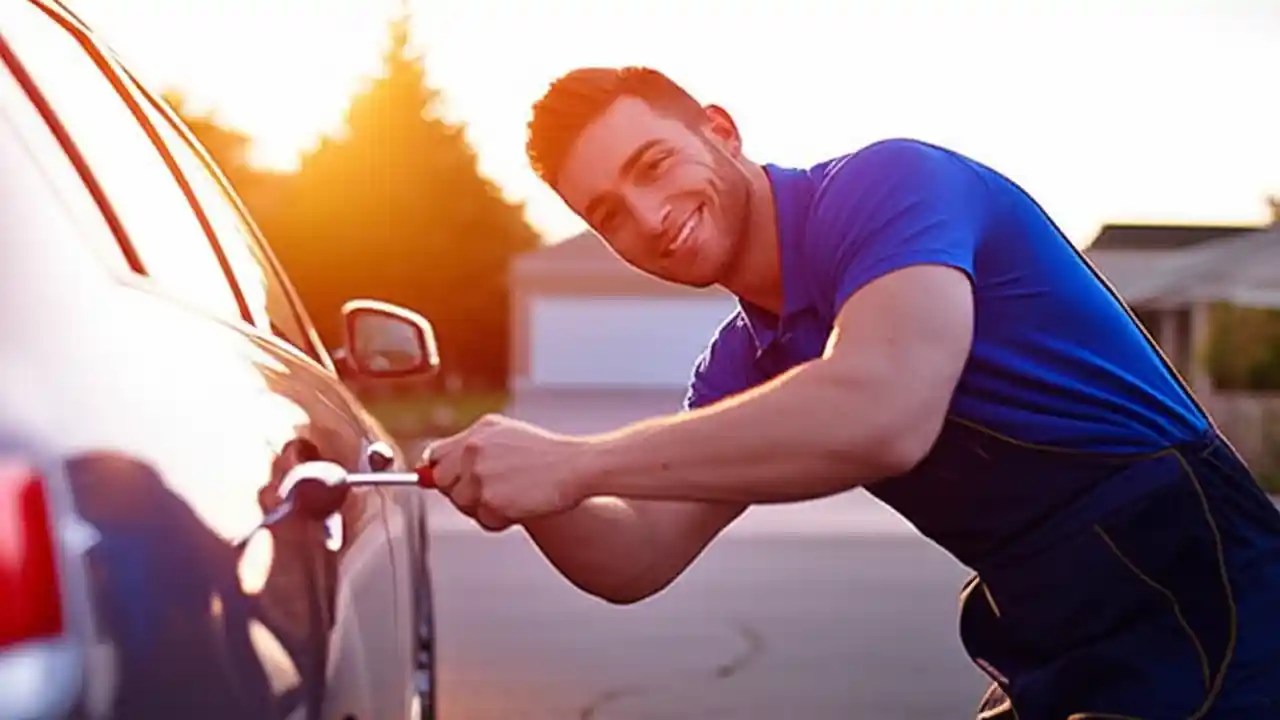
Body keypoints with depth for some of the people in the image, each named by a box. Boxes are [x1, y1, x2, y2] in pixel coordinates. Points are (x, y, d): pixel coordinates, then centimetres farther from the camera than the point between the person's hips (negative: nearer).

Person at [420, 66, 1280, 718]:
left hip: (1190, 604, -8)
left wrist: (577, 462, -28)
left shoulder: (884, 185, -16)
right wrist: (531, 491, -12)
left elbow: (884, 415, -33)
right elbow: (638, 558, 9)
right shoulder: (747, 362, 10)